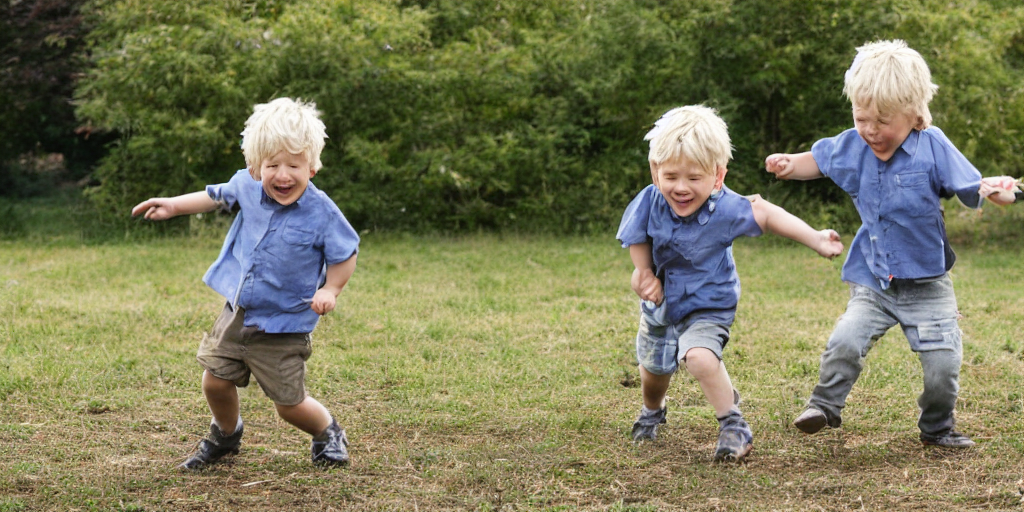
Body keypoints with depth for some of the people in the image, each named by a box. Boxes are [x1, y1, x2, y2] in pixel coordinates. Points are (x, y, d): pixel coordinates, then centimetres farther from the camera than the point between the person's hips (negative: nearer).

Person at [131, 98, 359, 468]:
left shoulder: (321, 213, -21)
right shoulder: (247, 186, -8)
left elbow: (345, 254, -7)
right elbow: (215, 197, 15)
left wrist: (330, 289, -20)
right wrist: (173, 205, 10)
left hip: (284, 327, -5)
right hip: (237, 313, 5)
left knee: (289, 404, 1)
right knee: (215, 381, 11)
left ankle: (328, 434, 34)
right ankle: (225, 435, 42)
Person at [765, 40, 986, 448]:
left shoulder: (933, 148, -14)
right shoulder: (852, 145, -3)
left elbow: (972, 191, -12)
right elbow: (818, 160, 17)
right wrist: (790, 164, -2)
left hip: (926, 283, -2)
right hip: (873, 280, 2)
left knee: (943, 360, -3)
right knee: (844, 342, -16)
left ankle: (937, 427, 22)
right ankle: (826, 406, 8)